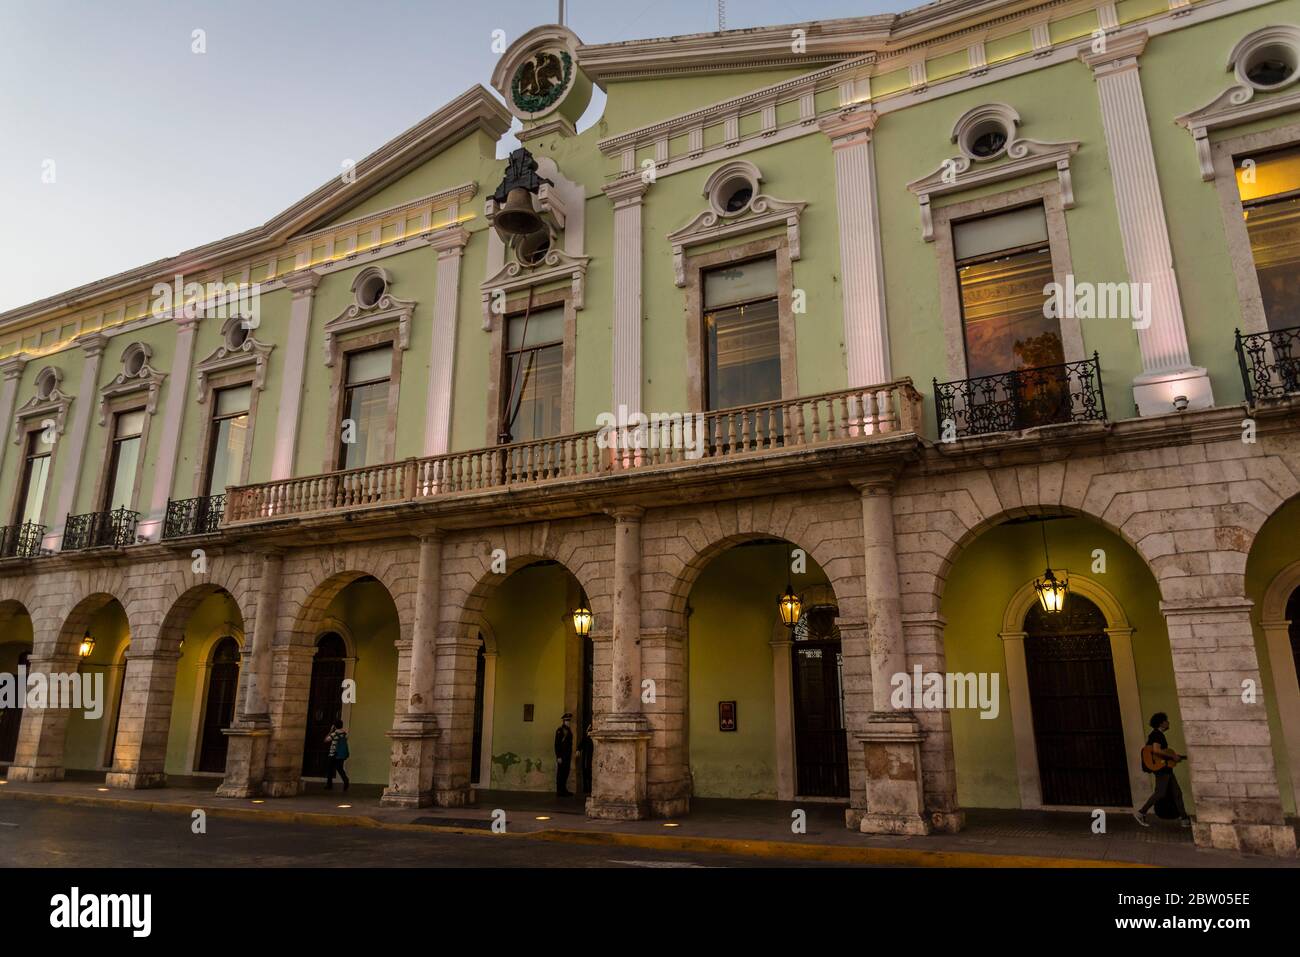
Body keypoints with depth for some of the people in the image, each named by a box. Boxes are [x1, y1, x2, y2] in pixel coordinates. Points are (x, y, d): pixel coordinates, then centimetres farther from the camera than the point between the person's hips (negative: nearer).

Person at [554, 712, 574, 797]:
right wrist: (558, 757, -18)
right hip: (562, 756, -8)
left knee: (565, 773, 11)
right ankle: (559, 791, 1)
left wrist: (570, 756, 17)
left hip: (568, 756, 8)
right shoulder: (559, 730, -10)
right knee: (561, 773, -4)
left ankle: (563, 790, 18)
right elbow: (557, 744, -14)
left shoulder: (569, 730, 14)